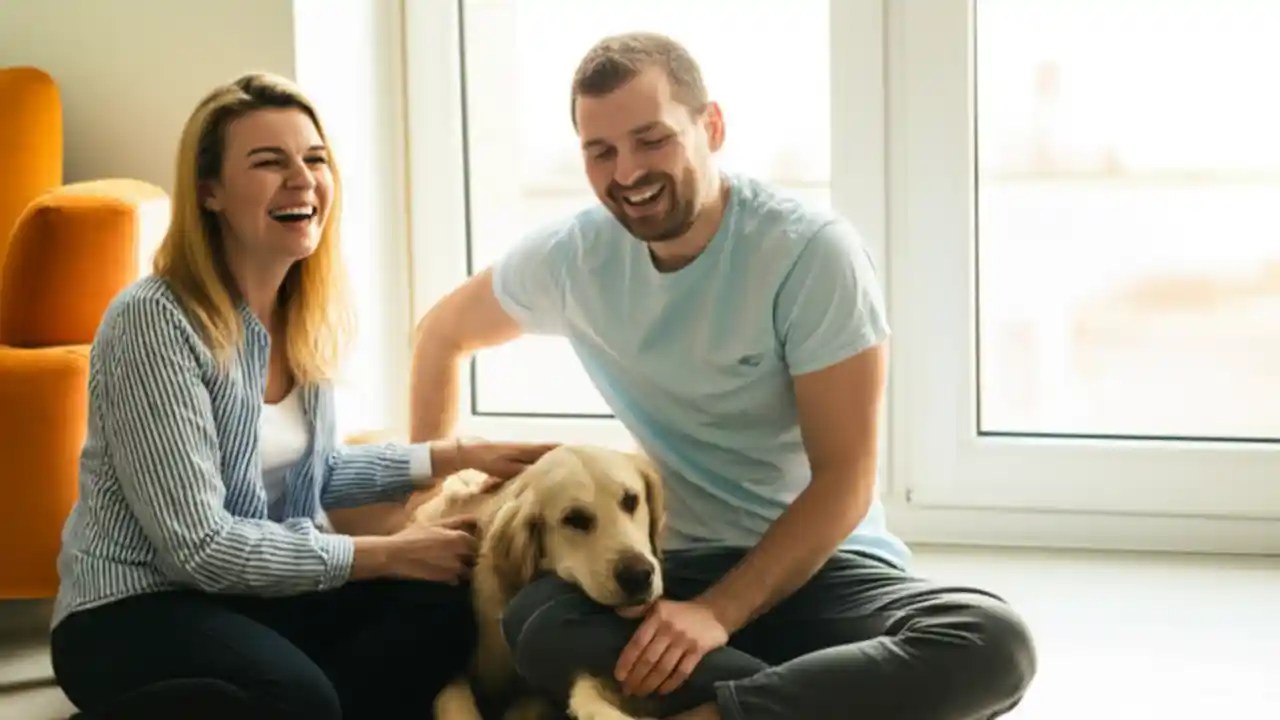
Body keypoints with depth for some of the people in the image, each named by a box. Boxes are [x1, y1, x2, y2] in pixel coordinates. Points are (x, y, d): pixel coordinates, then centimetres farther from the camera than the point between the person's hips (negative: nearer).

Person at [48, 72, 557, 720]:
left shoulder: (306, 312, 4)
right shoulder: (154, 320, -20)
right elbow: (197, 544, -23)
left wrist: (452, 458, 10)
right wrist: (385, 553, -19)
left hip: (251, 590, 7)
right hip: (135, 607, -7)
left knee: (437, 608, -18)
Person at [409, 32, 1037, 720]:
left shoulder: (814, 251, -14)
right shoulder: (569, 257, -1)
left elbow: (846, 479, -15)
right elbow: (444, 333, 20)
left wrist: (718, 613, -25)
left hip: (824, 562, -2)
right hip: (677, 567, 3)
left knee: (992, 643, -35)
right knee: (538, 624, -32)